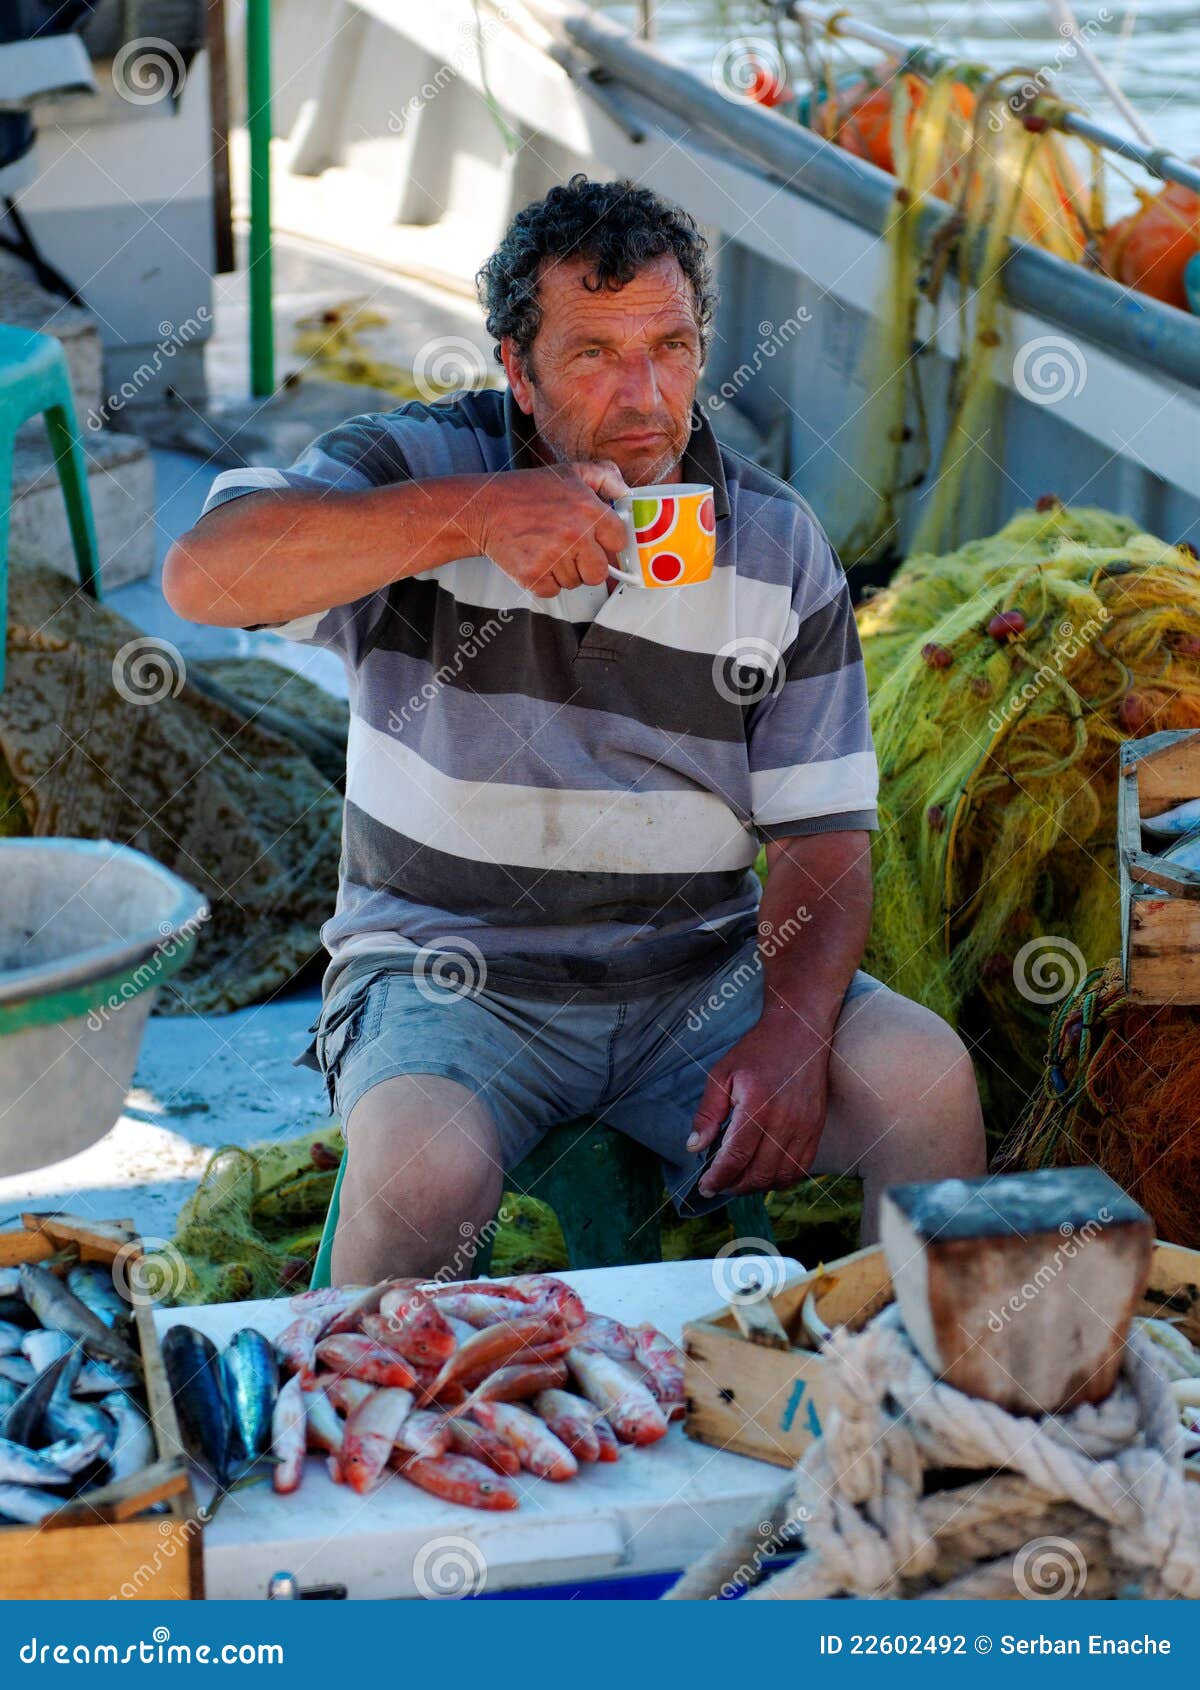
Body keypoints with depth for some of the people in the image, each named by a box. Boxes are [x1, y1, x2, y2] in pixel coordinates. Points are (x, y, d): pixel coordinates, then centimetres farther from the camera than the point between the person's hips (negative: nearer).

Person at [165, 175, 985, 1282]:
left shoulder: (778, 546, 3)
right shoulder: (419, 465, -4)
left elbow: (824, 837, 1)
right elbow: (204, 576, -22)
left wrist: (790, 1036, -17)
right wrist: (469, 515, -29)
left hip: (699, 973, 3)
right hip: (453, 972, -2)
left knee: (927, 1078, -19)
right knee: (423, 1171, -32)